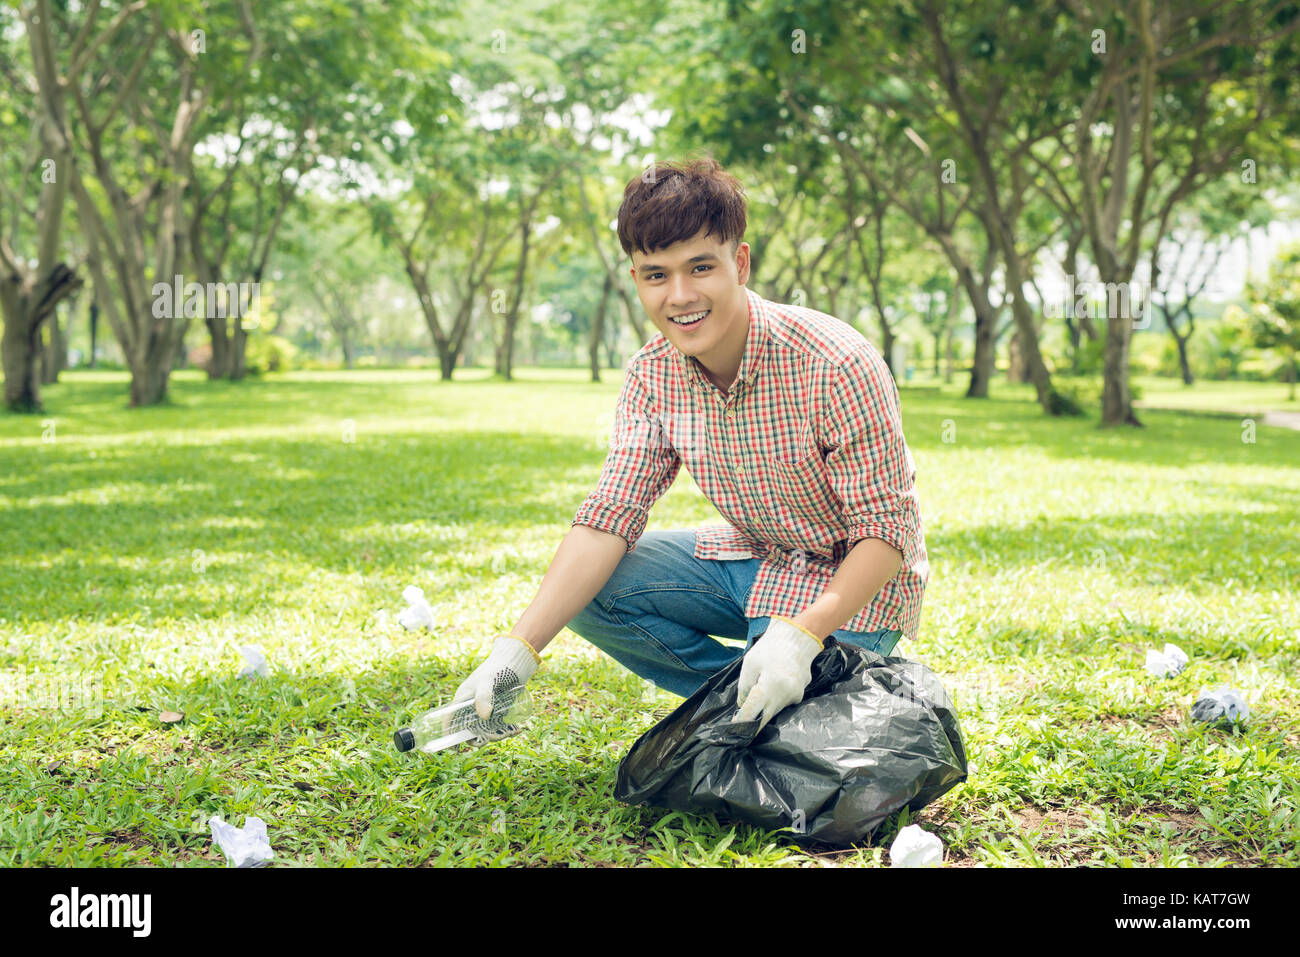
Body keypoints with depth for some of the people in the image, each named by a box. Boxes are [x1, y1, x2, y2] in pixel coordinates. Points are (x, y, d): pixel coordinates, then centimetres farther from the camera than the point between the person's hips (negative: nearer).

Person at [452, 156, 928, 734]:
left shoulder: (836, 365, -27)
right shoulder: (652, 374, -9)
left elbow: (886, 529, -24)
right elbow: (610, 514, -13)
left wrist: (800, 635, -40)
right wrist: (518, 649, -25)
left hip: (847, 580, -6)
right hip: (752, 557, 6)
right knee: (586, 591, -11)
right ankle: (747, 696, 0)